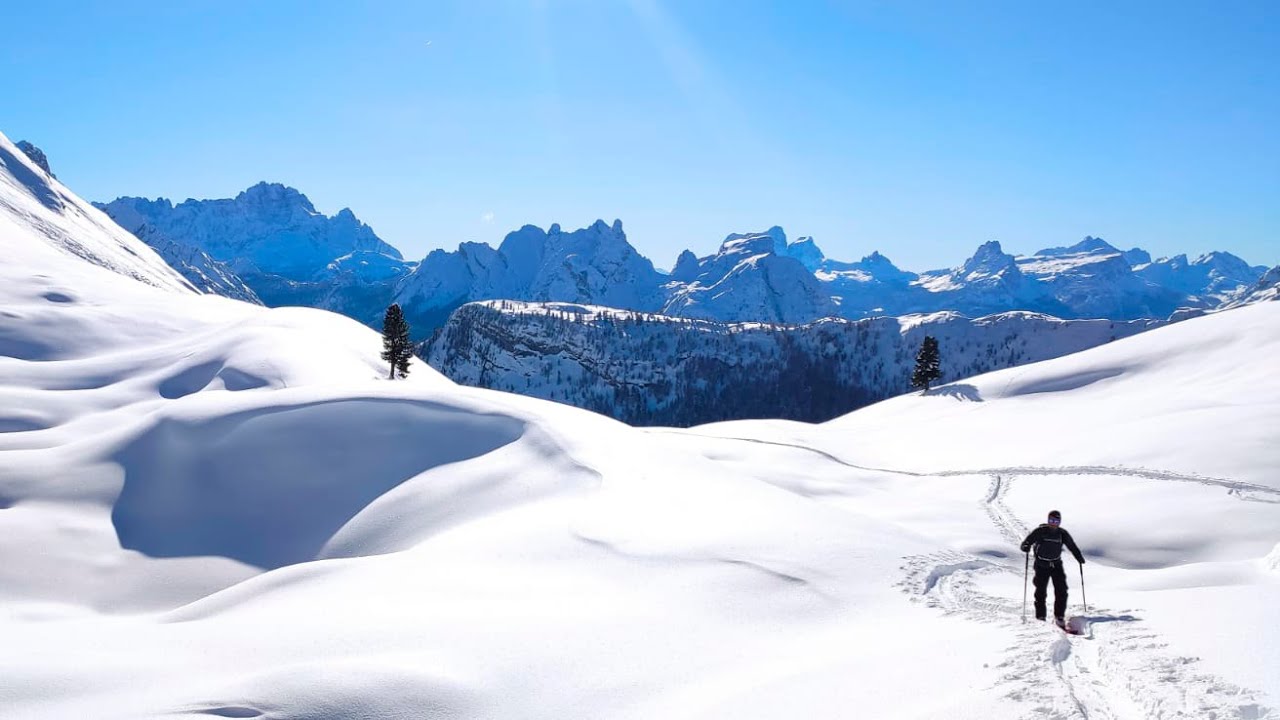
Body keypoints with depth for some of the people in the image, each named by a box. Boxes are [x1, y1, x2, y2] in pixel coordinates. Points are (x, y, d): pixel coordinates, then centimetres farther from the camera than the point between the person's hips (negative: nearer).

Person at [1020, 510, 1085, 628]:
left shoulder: (1062, 533, 0)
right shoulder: (1040, 531, -10)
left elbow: (1072, 546, 9)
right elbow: (1028, 541, -13)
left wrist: (1079, 558, -4)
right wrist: (1026, 547, -36)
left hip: (1057, 565, 3)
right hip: (1042, 565, -3)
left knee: (1061, 591, -6)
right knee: (1041, 592, -1)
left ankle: (1059, 616, 2)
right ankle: (1040, 617, 8)